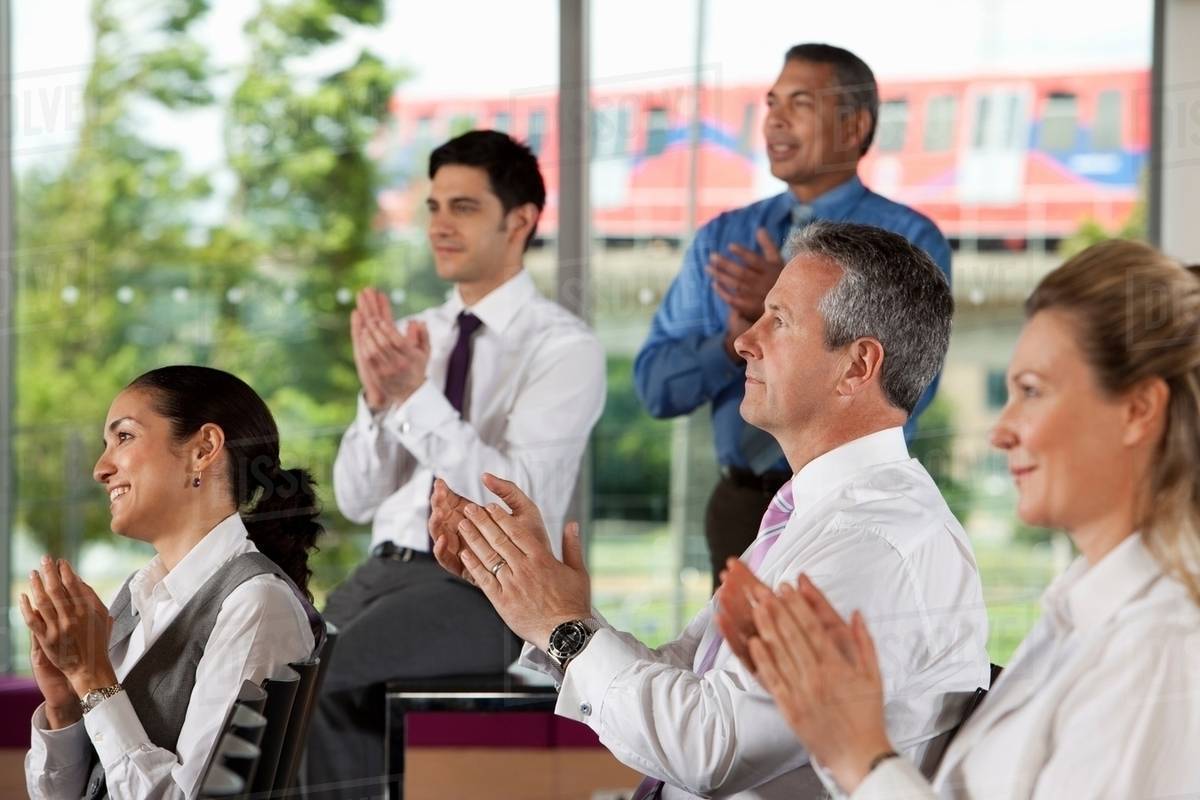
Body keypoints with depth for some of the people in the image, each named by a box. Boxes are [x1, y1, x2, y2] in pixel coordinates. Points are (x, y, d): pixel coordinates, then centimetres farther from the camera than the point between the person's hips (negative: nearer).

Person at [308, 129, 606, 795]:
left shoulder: (565, 347, -5)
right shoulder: (417, 334, 14)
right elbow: (356, 500, 9)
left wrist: (417, 396, -23)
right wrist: (377, 397, -8)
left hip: (483, 585, -6)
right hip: (384, 569, 6)